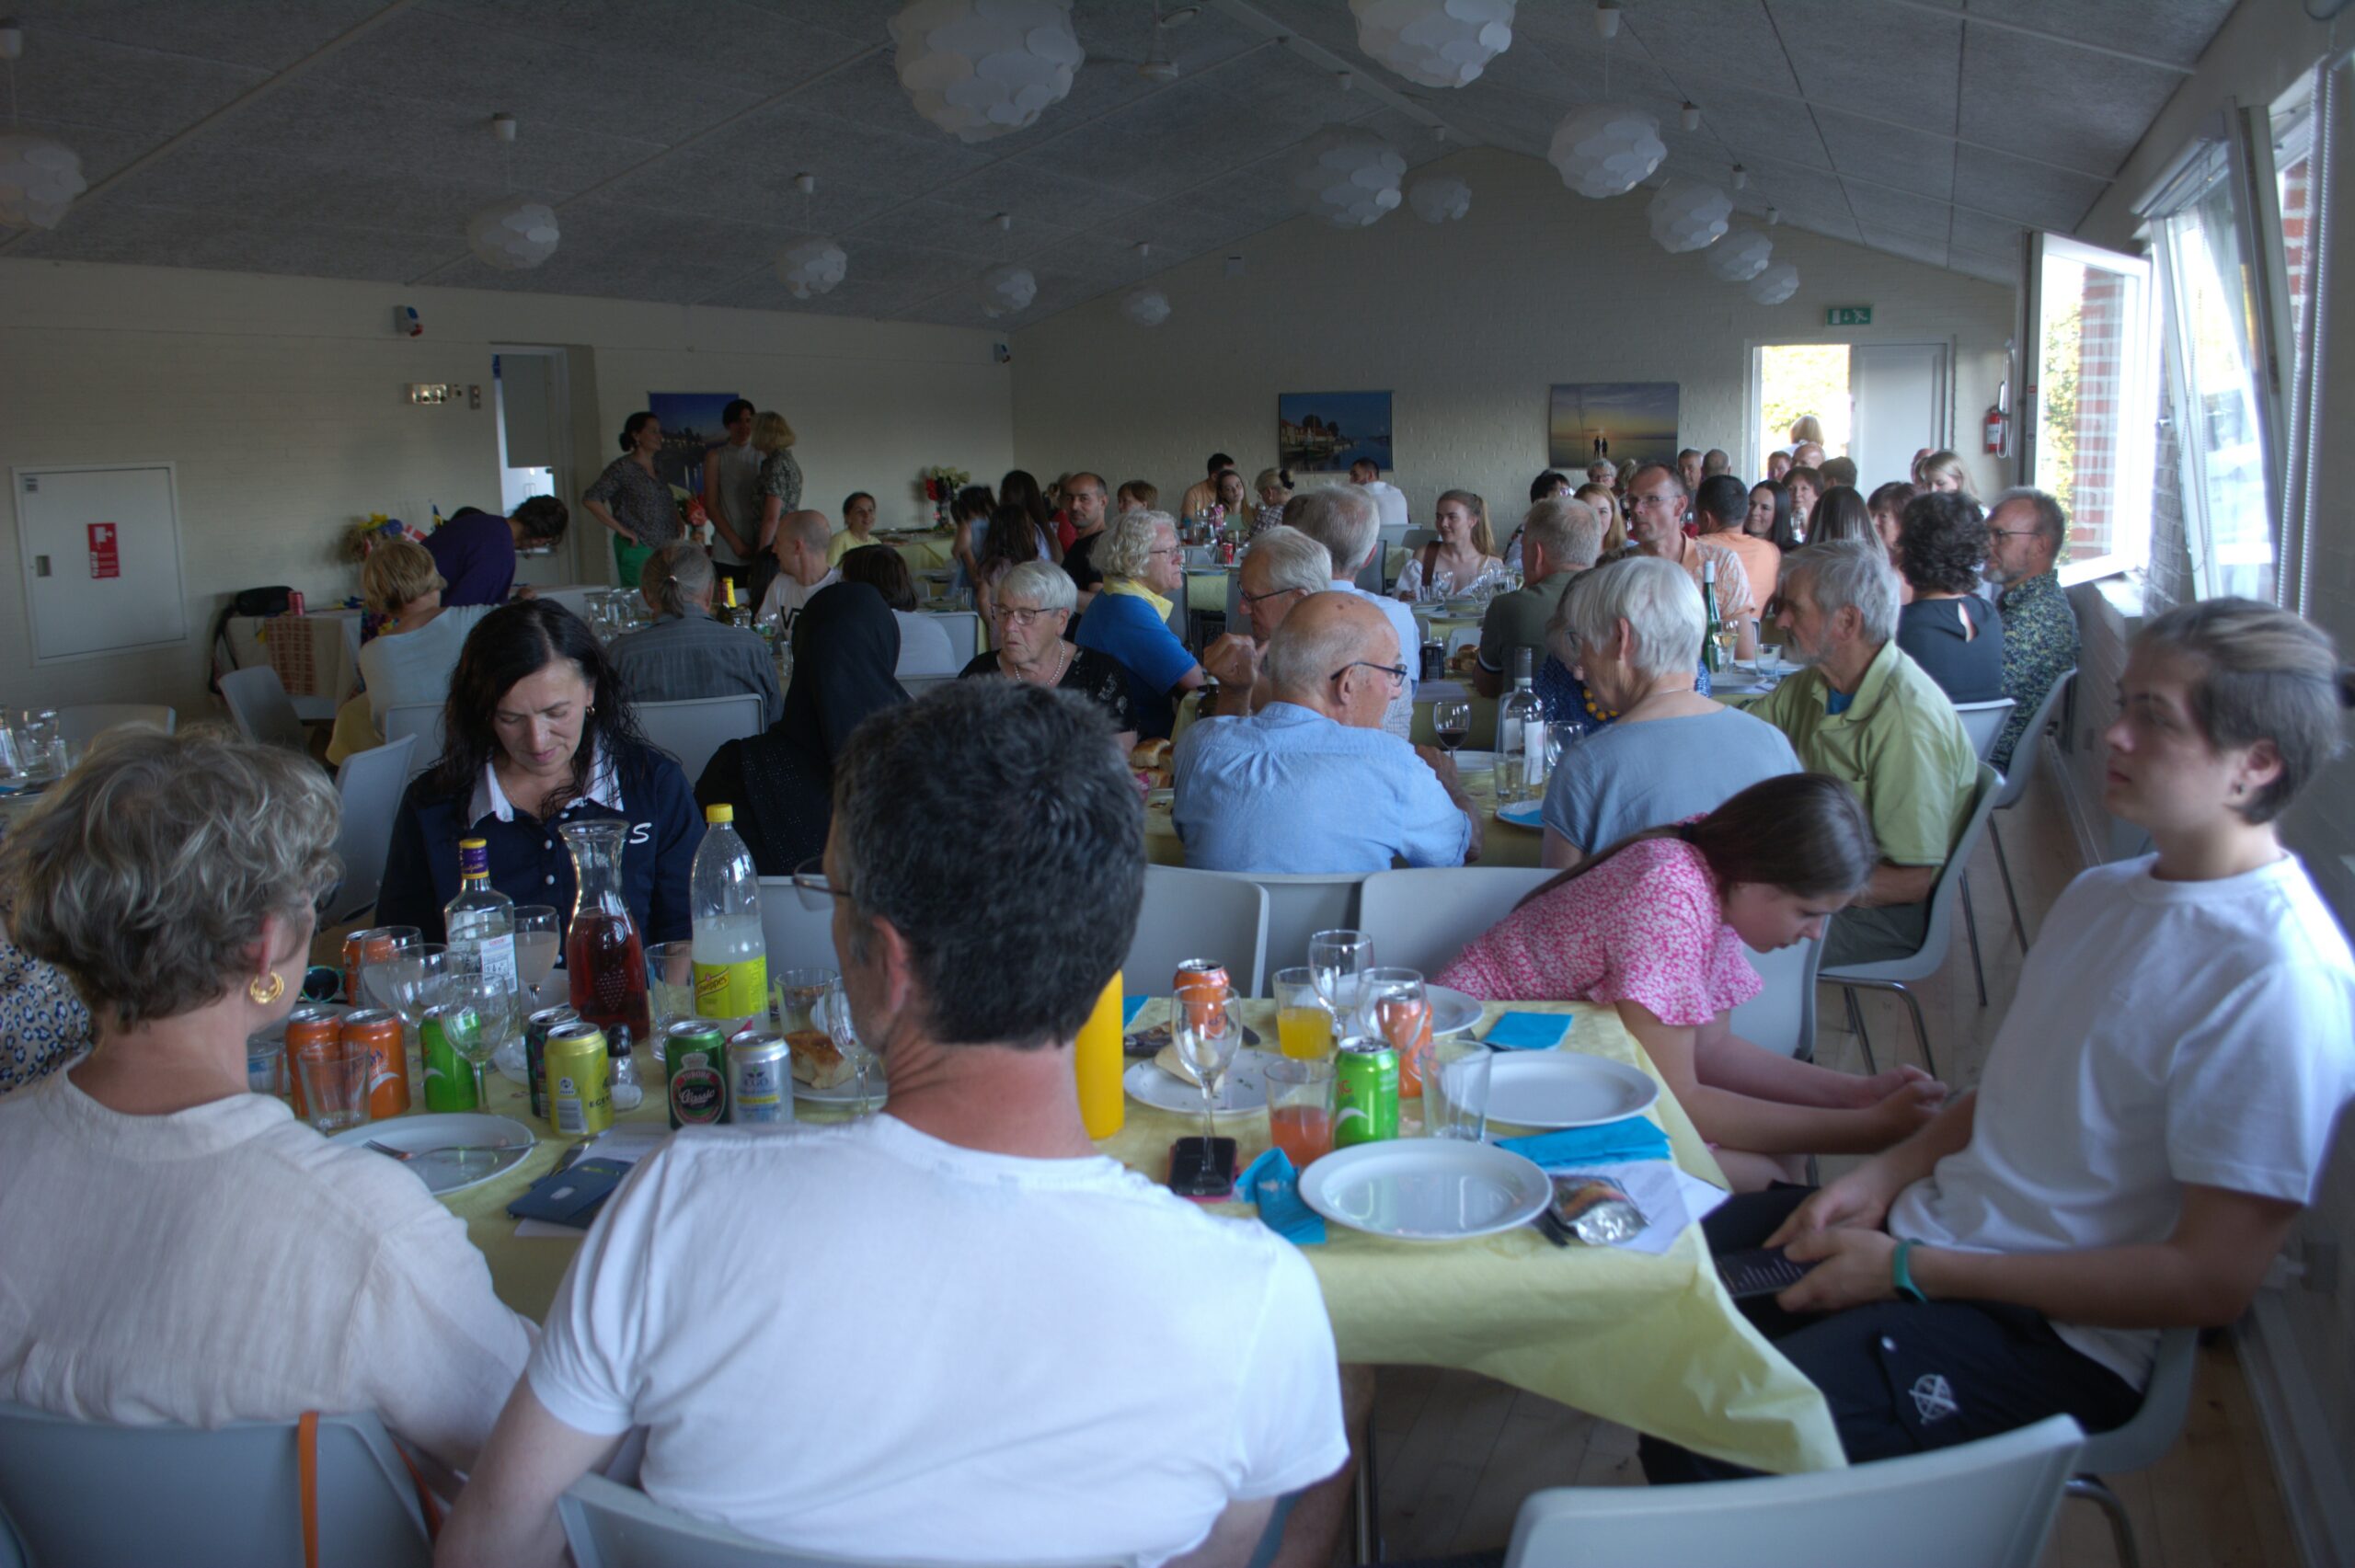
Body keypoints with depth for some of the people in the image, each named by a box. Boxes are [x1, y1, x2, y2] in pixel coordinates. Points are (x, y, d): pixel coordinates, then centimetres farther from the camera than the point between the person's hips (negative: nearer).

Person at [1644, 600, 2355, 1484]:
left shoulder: (2278, 983, -21)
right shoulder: (2105, 894, 8)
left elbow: (2212, 1279, -21)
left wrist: (1912, 1272, -19)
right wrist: (1884, 1177, 0)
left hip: (2053, 1337, -8)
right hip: (1938, 1222, 9)